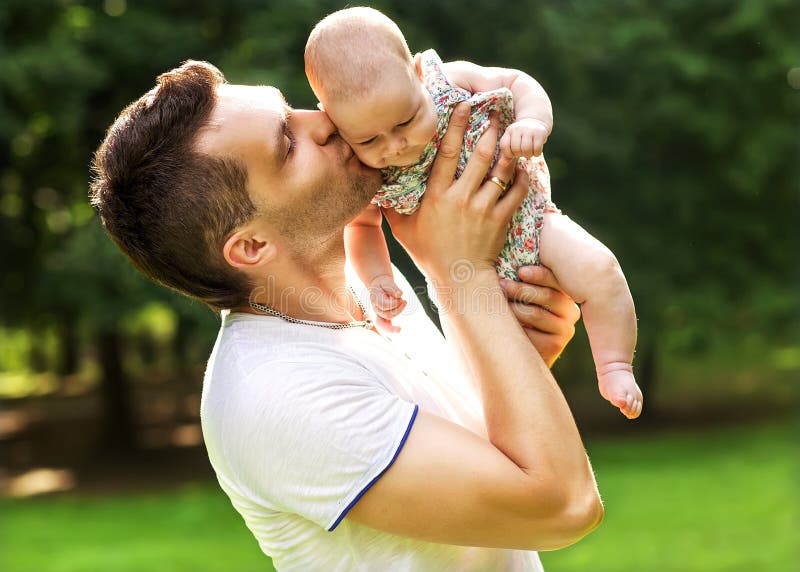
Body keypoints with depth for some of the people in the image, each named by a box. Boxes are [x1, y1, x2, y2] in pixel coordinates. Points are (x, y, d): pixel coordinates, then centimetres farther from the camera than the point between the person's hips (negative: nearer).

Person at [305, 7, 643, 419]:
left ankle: (615, 369, -2)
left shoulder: (452, 82, -21)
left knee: (598, 269, -21)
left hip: (526, 223, -1)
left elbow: (518, 84, -8)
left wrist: (532, 123, -28)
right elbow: (362, 226, 2)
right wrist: (377, 280, -13)